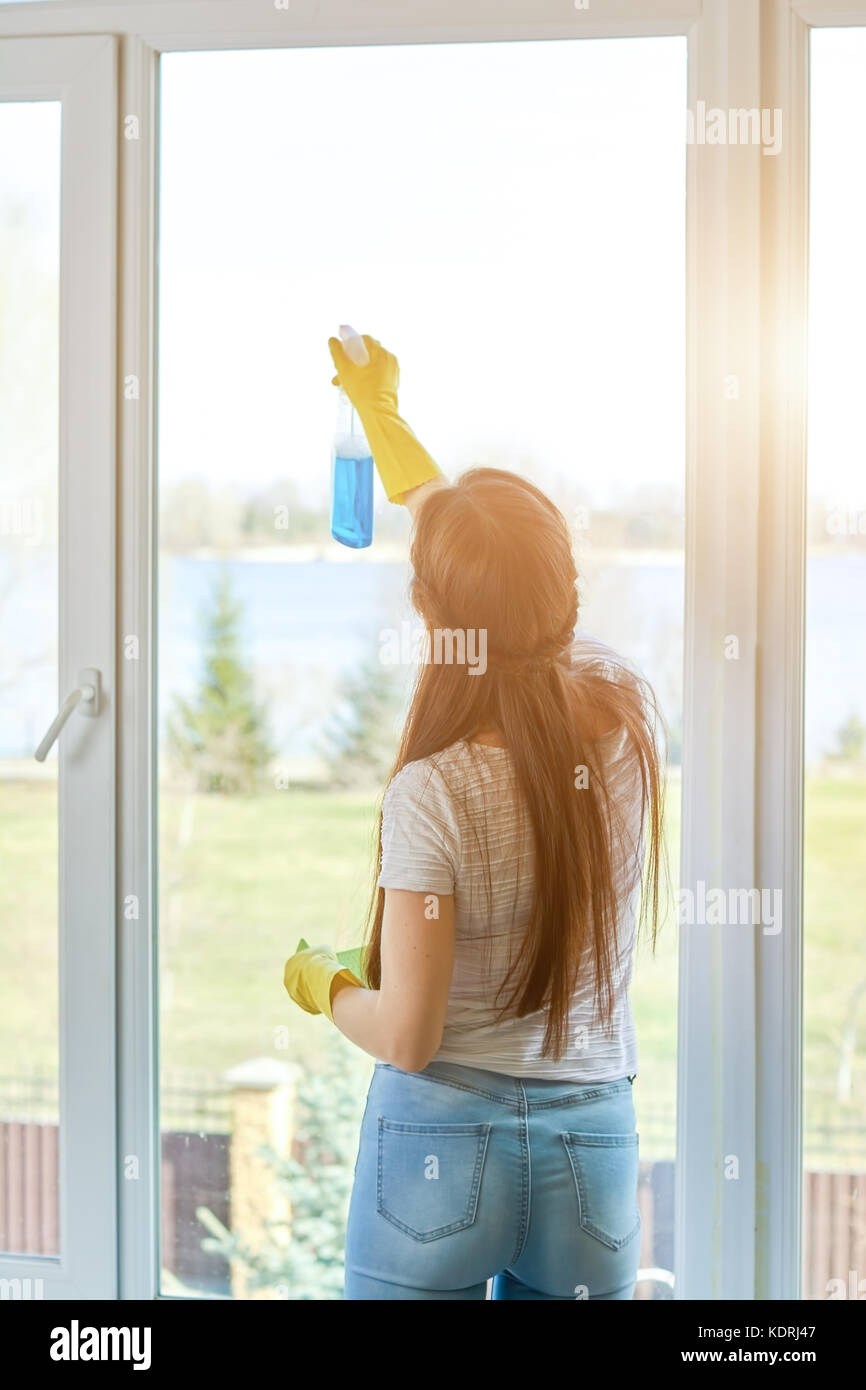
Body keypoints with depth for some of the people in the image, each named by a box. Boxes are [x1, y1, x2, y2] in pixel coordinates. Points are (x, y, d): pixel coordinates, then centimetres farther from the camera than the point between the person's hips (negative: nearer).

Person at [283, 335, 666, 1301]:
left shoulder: (435, 795, -21)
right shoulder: (630, 717, -7)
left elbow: (405, 1036, -16)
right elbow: (508, 577, 10)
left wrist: (323, 986, 7)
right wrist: (382, 414, 22)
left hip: (441, 1136, -4)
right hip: (593, 1149, 4)